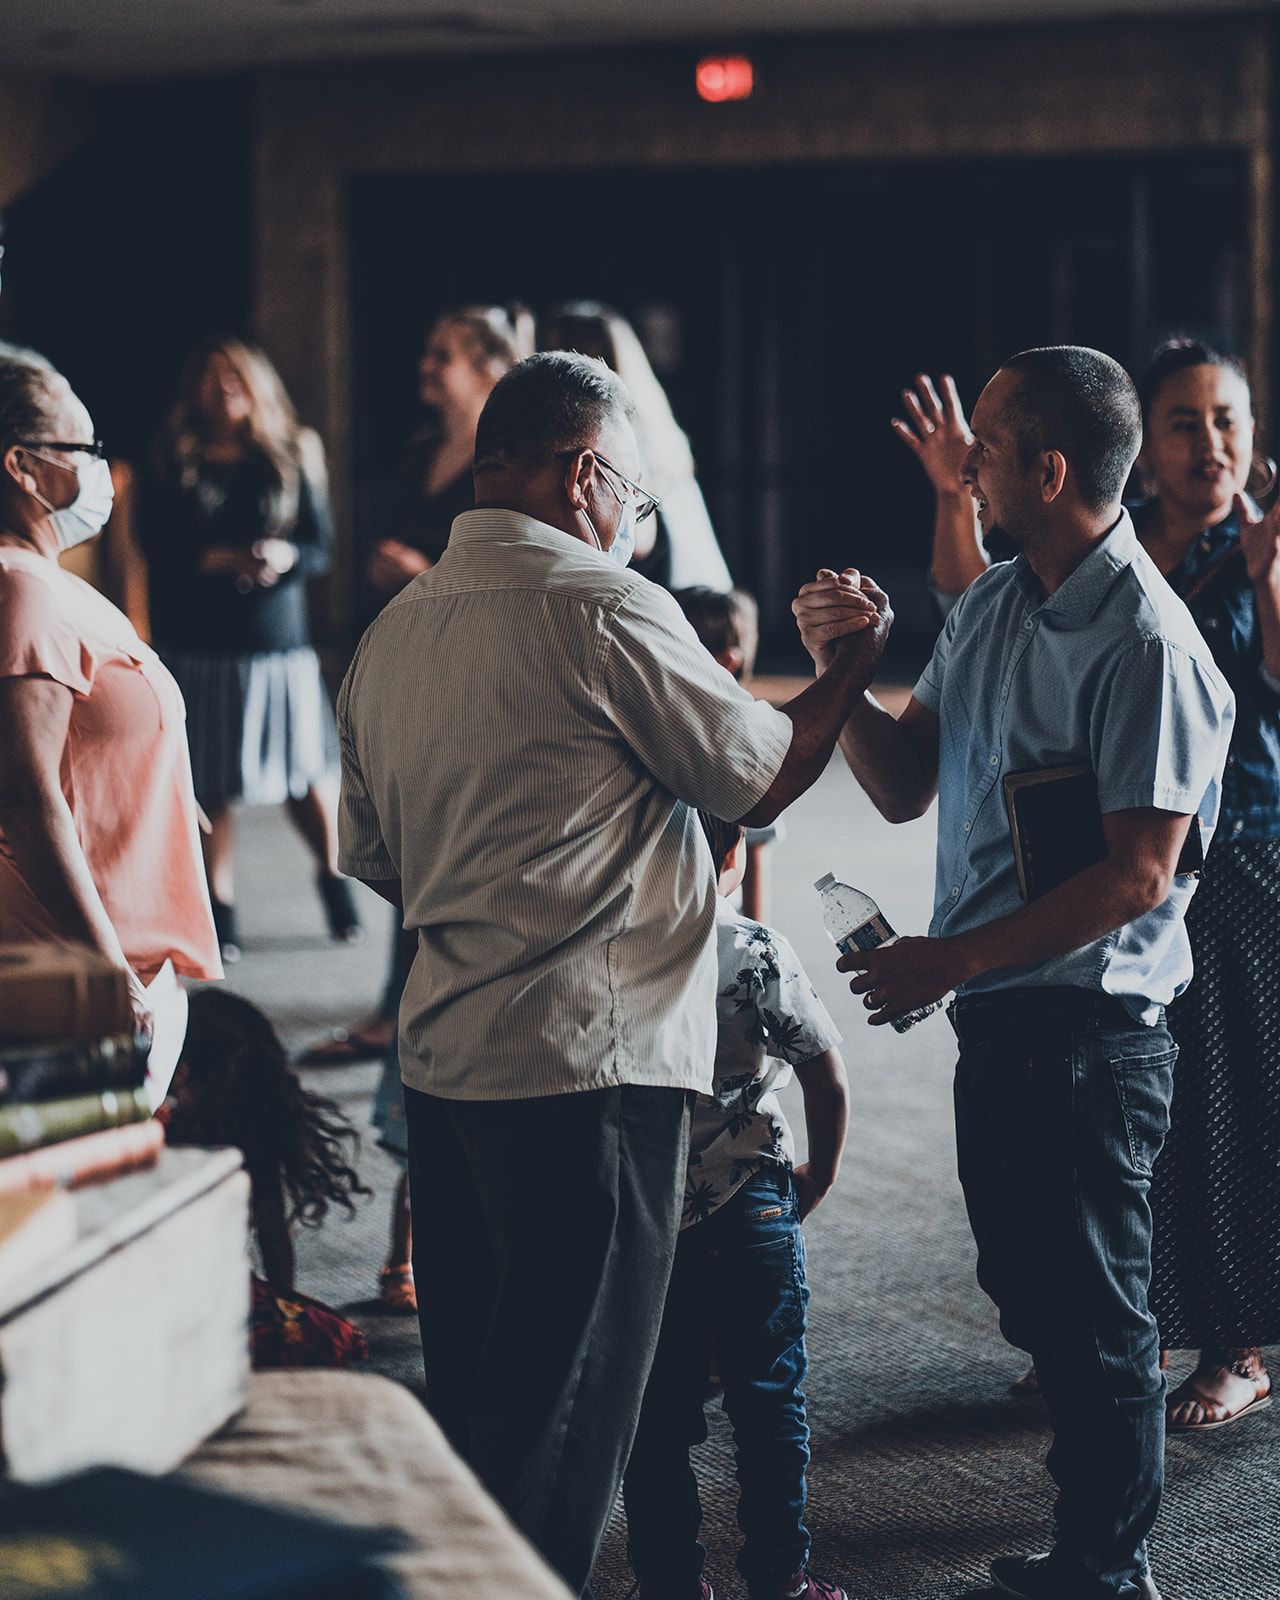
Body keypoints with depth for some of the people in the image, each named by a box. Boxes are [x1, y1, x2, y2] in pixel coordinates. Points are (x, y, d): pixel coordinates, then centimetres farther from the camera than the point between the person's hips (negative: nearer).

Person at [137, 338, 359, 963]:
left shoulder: (290, 459, 7)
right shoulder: (171, 466, 4)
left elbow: (320, 547, 2)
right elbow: (159, 549, -4)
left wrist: (283, 556, -19)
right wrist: (227, 560, -18)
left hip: (279, 641, 0)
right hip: (197, 646, 0)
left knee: (309, 776, 2)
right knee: (209, 785, 0)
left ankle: (333, 876, 28)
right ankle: (219, 908, 14)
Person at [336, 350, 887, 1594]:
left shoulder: (392, 633, 12)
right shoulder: (605, 609, -12)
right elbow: (761, 777, -3)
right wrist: (860, 659, 12)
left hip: (442, 1056, 8)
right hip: (587, 1066, -8)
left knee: (470, 1390, 16)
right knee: (563, 1410, 0)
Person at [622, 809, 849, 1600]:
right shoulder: (760, 952, -11)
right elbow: (828, 1082, -8)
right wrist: (821, 1173, 8)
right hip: (750, 1209, -2)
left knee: (658, 1408, 11)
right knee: (770, 1399, 9)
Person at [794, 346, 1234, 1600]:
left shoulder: (1144, 640, -18)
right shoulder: (990, 608, 9)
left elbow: (1137, 873, -21)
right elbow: (904, 788, 12)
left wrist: (954, 958, -18)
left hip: (1089, 1029, -9)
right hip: (996, 1015, 9)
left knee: (1091, 1311, 2)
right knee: (1032, 1299, 19)